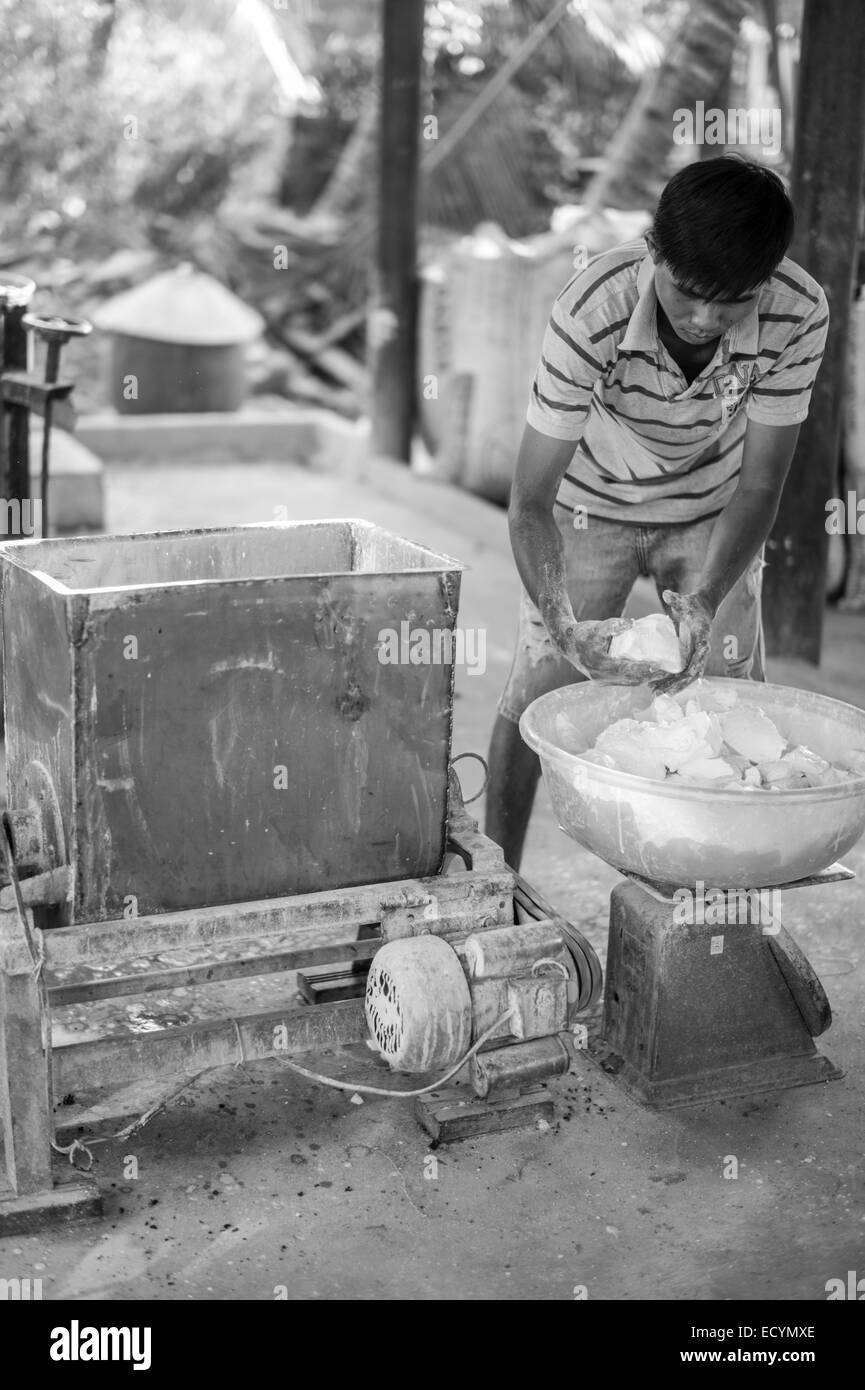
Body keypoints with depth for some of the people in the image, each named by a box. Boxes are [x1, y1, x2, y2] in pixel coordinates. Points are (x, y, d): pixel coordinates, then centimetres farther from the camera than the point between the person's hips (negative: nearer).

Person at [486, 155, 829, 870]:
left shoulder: (798, 315, -29)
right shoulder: (592, 313, -35)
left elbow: (758, 484, -20)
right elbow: (530, 500, -32)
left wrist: (706, 601, -35)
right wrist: (565, 628, -46)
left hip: (713, 515, 2)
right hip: (591, 507, -2)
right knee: (534, 701, -6)